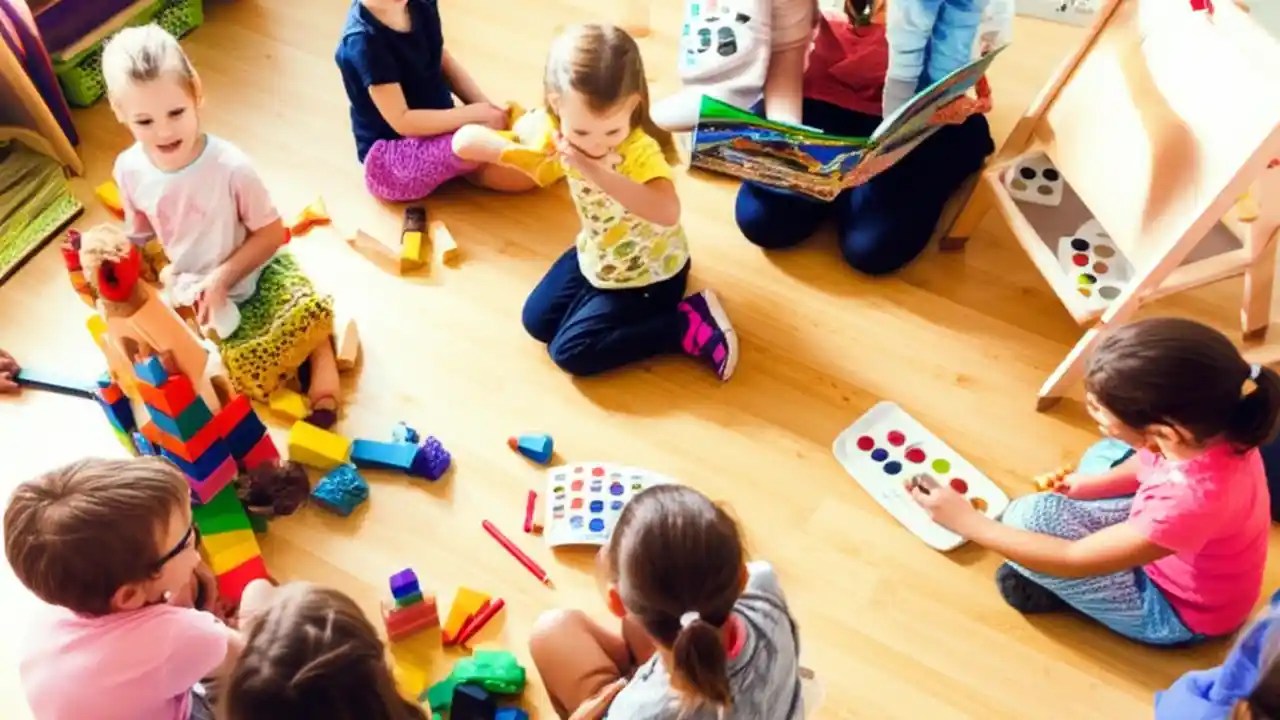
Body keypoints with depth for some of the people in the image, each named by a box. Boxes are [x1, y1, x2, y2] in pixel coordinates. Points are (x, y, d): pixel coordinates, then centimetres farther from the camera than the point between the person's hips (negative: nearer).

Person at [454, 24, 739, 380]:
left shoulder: (641, 150, -35)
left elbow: (668, 212, -55)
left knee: (570, 350, -9)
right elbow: (464, 140, -21)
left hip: (647, 273, -6)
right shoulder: (554, 130, -19)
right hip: (595, 255, 7)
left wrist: (597, 173, -57)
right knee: (537, 321, 12)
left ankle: (689, 325, -4)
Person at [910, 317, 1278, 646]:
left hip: (1177, 612, -7)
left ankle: (1048, 584, 10)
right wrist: (1090, 484, -7)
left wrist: (967, 520, -26)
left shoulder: (1190, 500, -43)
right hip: (1185, 559, 7)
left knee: (1030, 517, -21)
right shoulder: (1213, 426, -24)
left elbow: (1075, 560, -30)